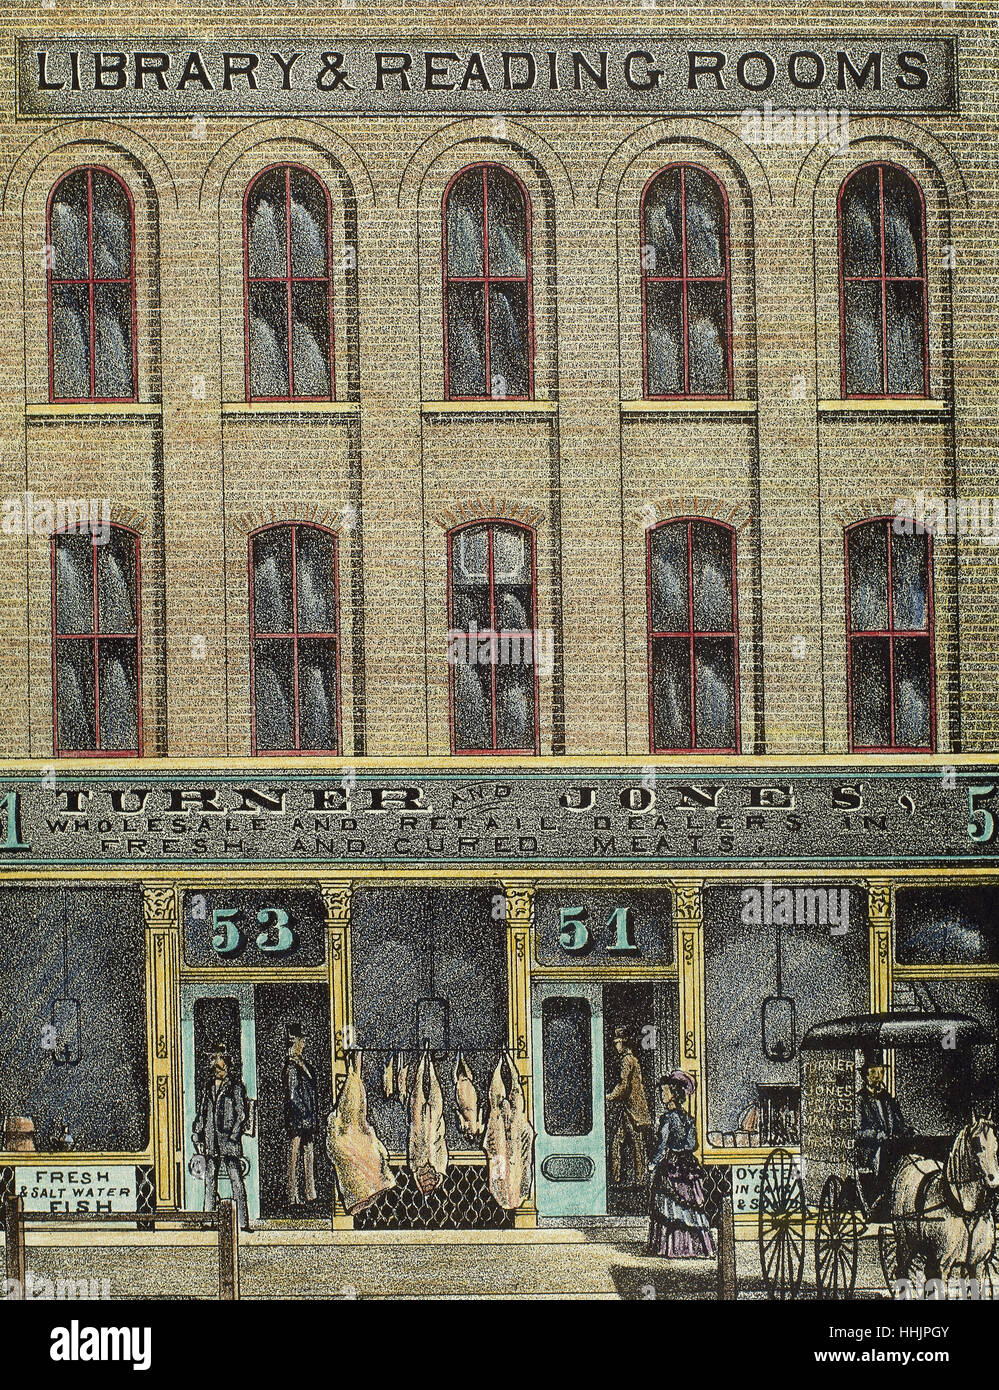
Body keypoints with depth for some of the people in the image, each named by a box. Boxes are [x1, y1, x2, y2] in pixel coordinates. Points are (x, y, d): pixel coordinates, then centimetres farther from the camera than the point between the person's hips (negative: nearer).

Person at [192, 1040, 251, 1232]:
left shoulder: (235, 1087, 1)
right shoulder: (209, 1088, 16)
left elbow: (242, 1113, -4)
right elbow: (201, 1113, 19)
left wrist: (234, 1135, -11)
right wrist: (197, 1136, 11)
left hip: (229, 1141, -6)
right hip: (211, 1143, 6)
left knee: (237, 1182, -7)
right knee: (210, 1183, 6)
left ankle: (243, 1222, -9)